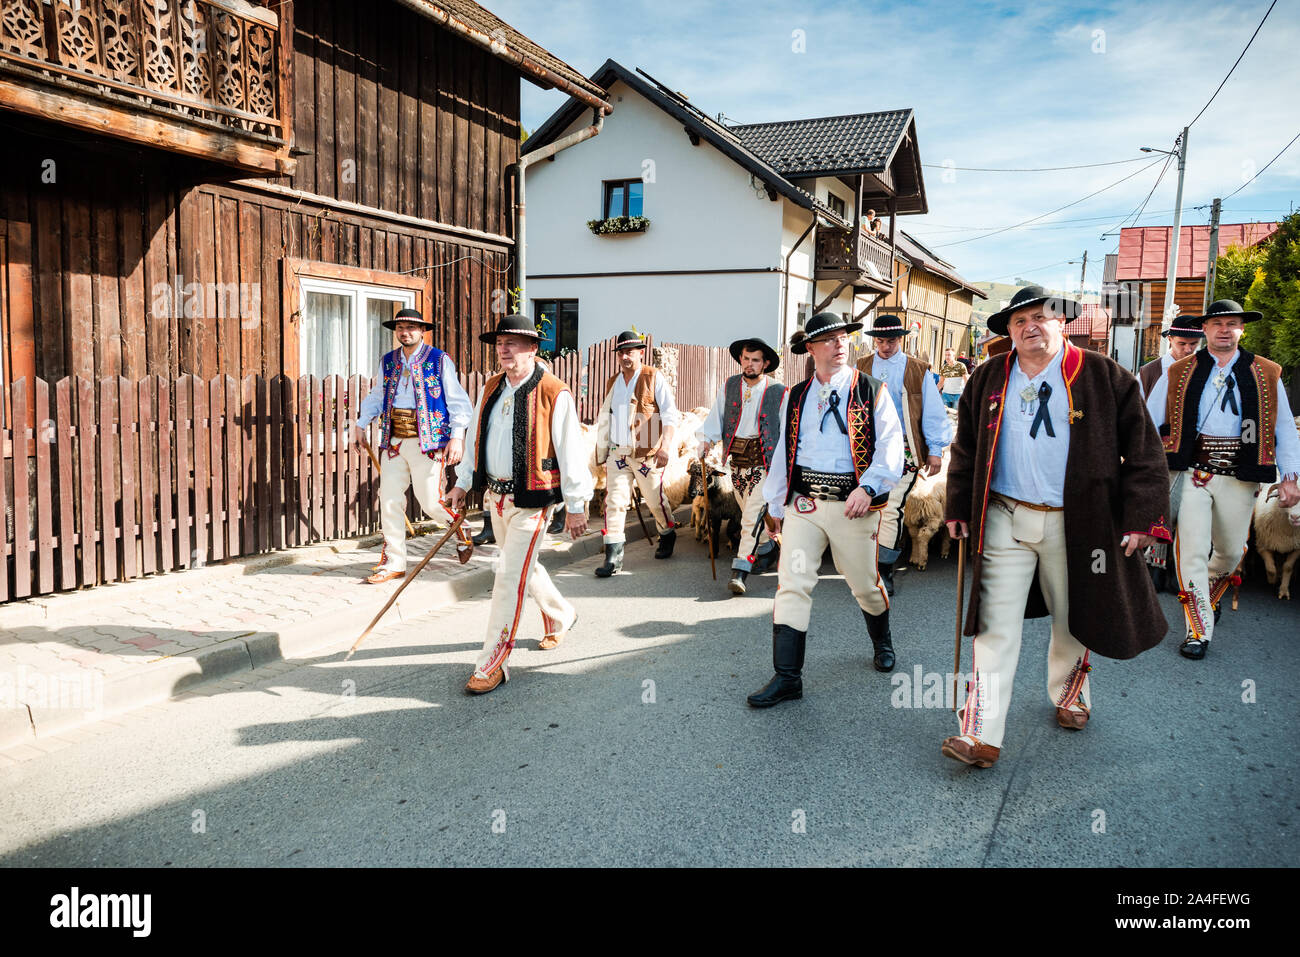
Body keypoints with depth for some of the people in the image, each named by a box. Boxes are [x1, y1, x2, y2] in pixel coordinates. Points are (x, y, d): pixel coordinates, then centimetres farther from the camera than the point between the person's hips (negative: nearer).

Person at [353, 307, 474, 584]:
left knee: (430, 502, -5)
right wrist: (360, 423, 15)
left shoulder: (440, 361, -2)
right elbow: (376, 396, 26)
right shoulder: (387, 362, 12)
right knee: (389, 501, 3)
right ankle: (393, 563, 14)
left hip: (427, 442, -5)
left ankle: (461, 530, 27)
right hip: (393, 442, 5)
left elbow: (458, 401, -3)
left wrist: (457, 435, -14)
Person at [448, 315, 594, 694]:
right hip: (495, 495, 7)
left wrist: (575, 506, -9)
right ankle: (560, 615, 46)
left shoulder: (555, 394, -12)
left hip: (531, 499, -7)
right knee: (524, 566, 21)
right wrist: (463, 483, 17)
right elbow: (476, 438, 18)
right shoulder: (490, 389, 8)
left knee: (510, 576, -9)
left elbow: (570, 452, -10)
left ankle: (493, 662, -1)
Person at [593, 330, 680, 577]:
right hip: (617, 452, 4)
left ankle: (667, 535, 37)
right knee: (614, 501, -5)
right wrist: (601, 453, 17)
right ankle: (614, 556, -2)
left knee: (655, 500, 9)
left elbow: (670, 414, -8)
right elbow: (605, 419, 20)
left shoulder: (654, 378, -2)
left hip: (647, 454, -4)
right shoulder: (612, 383, 14)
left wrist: (664, 447, -18)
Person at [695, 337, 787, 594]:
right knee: (750, 514, 16)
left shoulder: (778, 392, -2)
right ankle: (768, 549, 41)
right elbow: (716, 416, 5)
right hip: (737, 460, 5)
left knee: (752, 517, -13)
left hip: (764, 460, -4)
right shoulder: (729, 387, 7)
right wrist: (706, 440, -11)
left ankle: (739, 572, -15)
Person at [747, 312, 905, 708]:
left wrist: (868, 487, -22)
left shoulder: (872, 392, 2)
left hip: (852, 504, -2)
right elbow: (783, 451, 17)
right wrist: (775, 504, 18)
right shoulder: (795, 396, 12)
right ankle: (787, 677, -2)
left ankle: (882, 643, 42)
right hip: (803, 502, 2)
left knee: (865, 583, 11)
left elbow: (891, 446, -7)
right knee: (792, 585, -6)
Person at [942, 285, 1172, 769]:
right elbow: (965, 450, 14)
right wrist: (959, 507, 11)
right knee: (996, 626, -4)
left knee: (1074, 620, 16)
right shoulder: (987, 380, 6)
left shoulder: (1104, 377, -1)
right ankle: (982, 734, -3)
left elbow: (1143, 450, -1)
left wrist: (1141, 516, -7)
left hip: (1076, 524, 0)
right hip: (1005, 520, 1)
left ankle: (1069, 694, 43)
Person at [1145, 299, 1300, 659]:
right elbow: (1148, 421, 7)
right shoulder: (1178, 373, 7)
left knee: (1231, 551, 11)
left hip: (1239, 476, 2)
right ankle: (1198, 630, 0)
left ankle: (1209, 599, 41)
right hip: (1192, 471, -2)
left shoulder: (1267, 375, 11)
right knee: (1192, 549, -8)